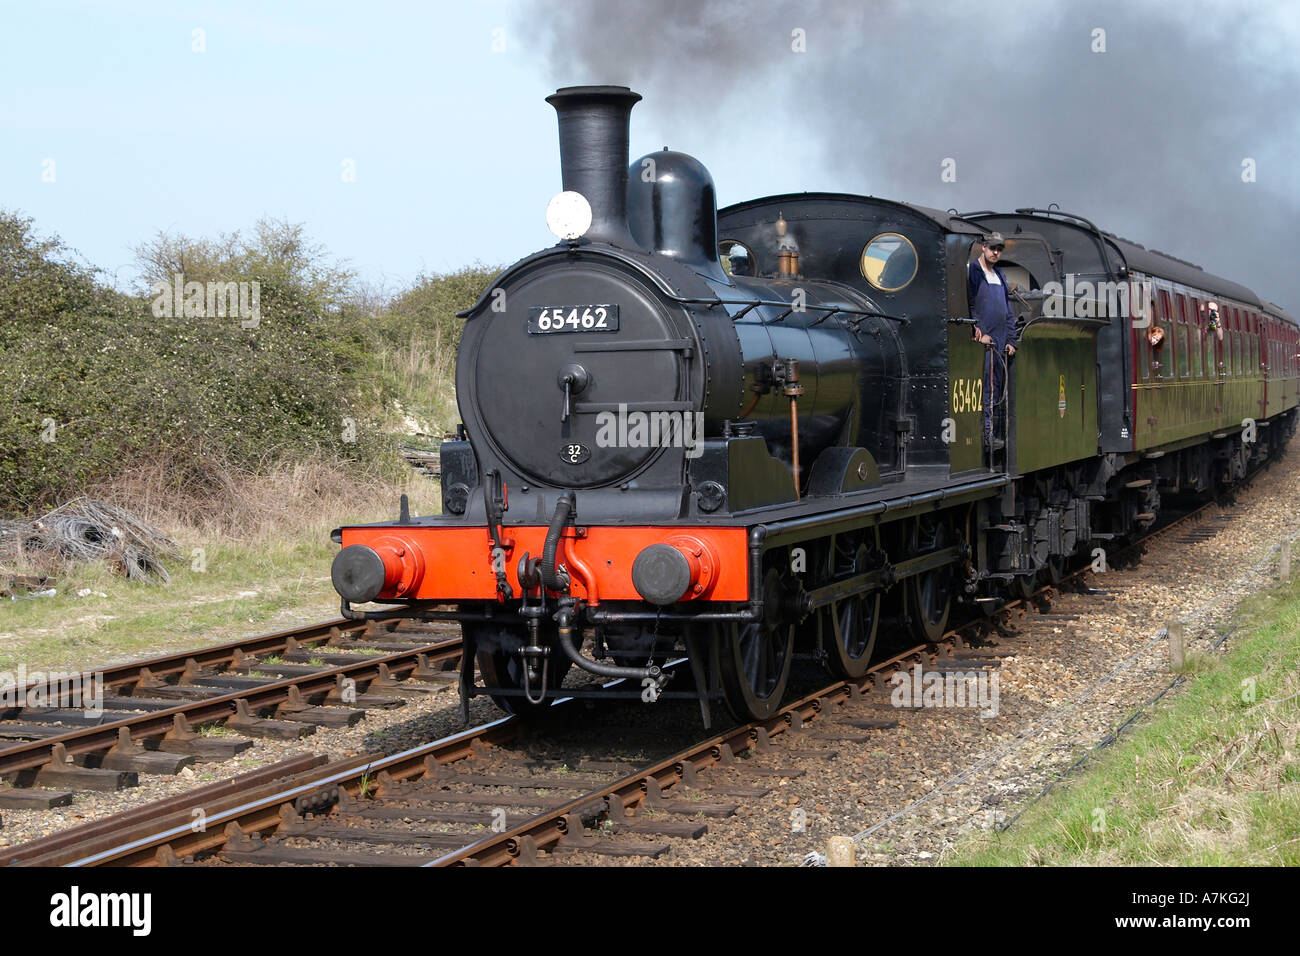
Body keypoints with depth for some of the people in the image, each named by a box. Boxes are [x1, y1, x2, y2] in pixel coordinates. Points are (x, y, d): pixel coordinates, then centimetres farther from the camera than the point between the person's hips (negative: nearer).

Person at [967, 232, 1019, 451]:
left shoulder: (1000, 277, 21)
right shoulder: (972, 271, -3)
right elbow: (969, 305, -11)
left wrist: (1011, 340, 15)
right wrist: (980, 332, -18)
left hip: (1000, 343, 8)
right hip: (982, 342, -8)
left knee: (998, 390, 7)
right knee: (985, 389, -11)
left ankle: (995, 434, 10)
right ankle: (986, 435, -13)